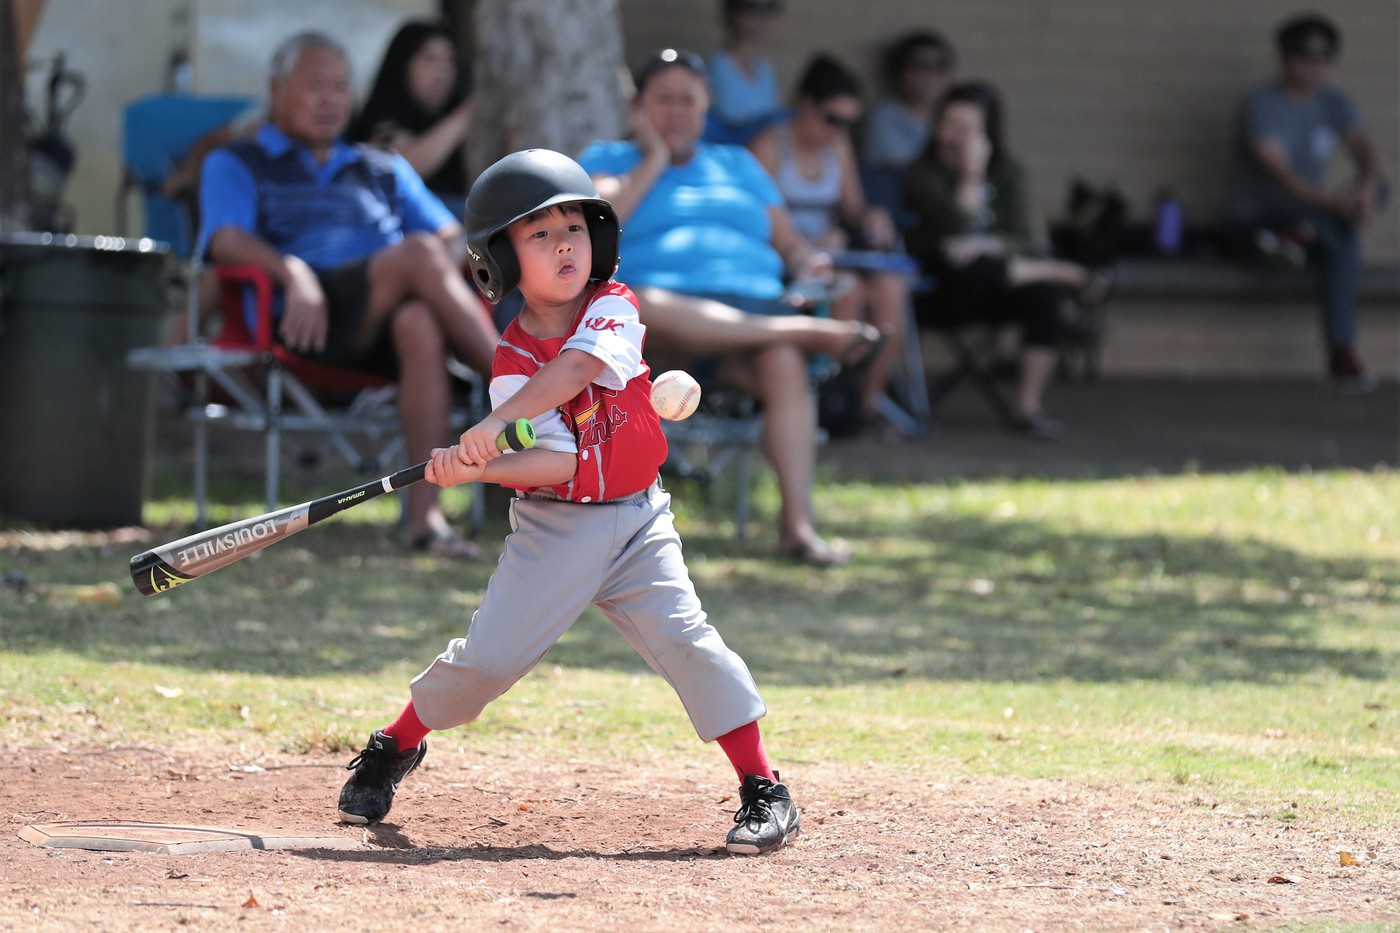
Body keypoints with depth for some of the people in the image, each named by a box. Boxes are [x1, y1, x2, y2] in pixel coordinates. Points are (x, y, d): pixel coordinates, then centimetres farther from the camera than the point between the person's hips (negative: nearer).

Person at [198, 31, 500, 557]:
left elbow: (453, 237, 21)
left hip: (384, 324, 3)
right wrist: (294, 273, -20)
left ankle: (424, 509, -47)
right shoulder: (236, 165, 22)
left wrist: (449, 254, -6)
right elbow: (227, 241, 1)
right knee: (419, 253, -31)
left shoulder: (385, 172, 35)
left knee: (420, 323, -37)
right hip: (305, 318, -3)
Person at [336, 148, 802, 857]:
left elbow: (578, 366, -26)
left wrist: (496, 425, -35)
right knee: (487, 656, -5)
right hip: (553, 529, 0)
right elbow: (558, 462, -21)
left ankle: (764, 790, -9)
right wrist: (475, 468, -38)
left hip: (638, 520, 0)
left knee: (683, 637, -15)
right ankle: (395, 747, 22)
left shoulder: (613, 307, -4)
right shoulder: (512, 363, -7)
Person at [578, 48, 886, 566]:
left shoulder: (738, 164, 31)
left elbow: (788, 243, 25)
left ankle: (797, 523, -43)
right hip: (666, 304, -2)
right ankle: (811, 333, -36)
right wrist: (653, 161, 5)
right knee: (637, 307, -42)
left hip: (750, 303, 2)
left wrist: (807, 262, 1)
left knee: (785, 363, -35)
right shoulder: (608, 160, 20)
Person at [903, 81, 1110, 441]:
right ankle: (1069, 274, -18)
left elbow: (1027, 241, -5)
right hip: (939, 295, -3)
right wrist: (973, 172, -21)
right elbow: (958, 232, -20)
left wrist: (988, 245, -25)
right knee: (962, 266, -39)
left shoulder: (1006, 171, 7)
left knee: (1043, 292, -29)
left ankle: (1029, 407, -25)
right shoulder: (923, 173, -5)